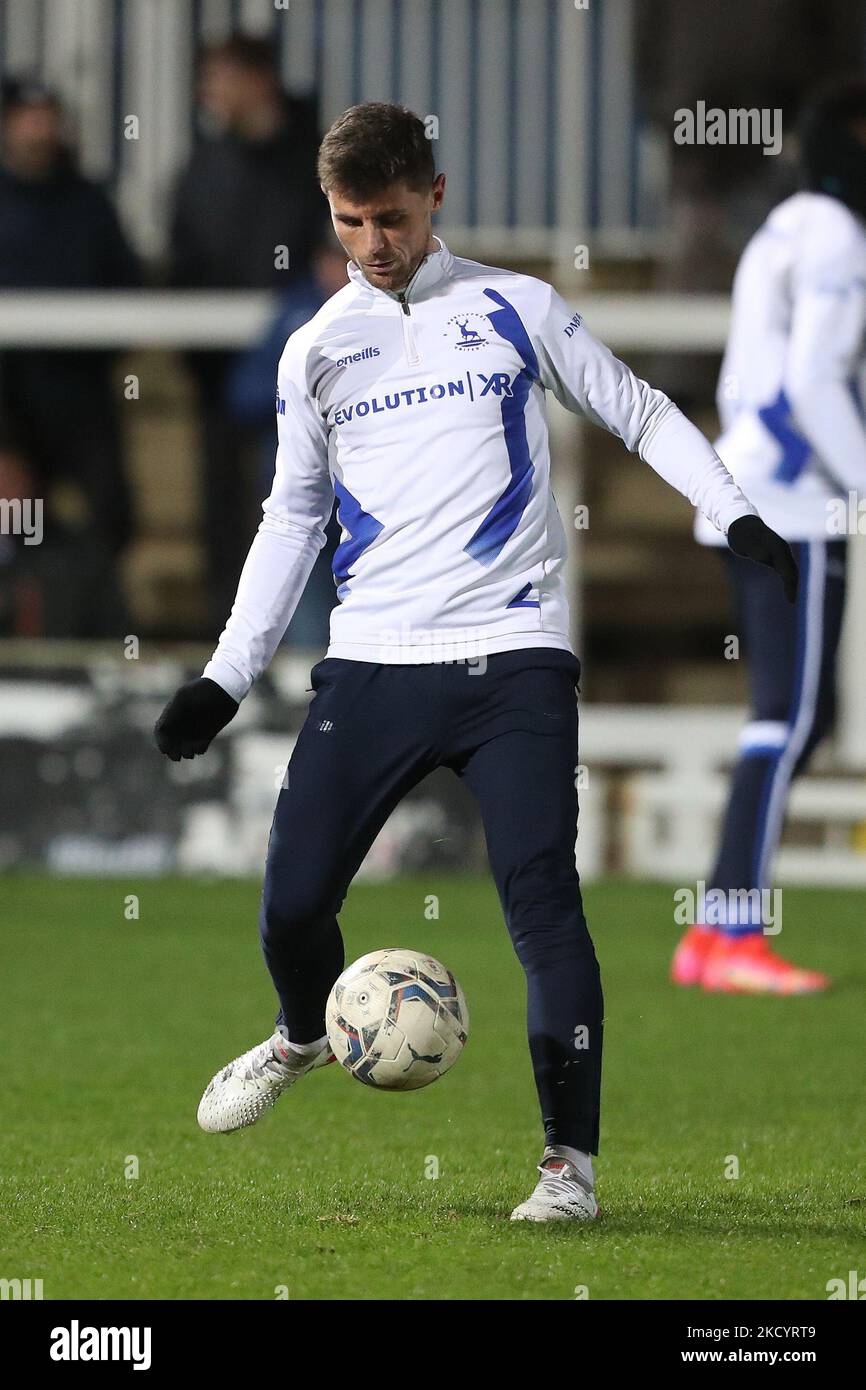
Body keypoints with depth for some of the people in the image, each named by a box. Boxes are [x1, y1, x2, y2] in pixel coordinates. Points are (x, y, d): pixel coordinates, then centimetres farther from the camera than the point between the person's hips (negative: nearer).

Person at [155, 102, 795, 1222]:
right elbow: (292, 517, 19)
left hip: (513, 655, -2)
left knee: (541, 897, -14)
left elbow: (640, 414, 12)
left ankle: (569, 1159, -7)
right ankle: (304, 1034, 32)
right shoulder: (315, 349, 12)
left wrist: (733, 511, -3)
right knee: (292, 902, -3)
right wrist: (226, 676, 13)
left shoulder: (512, 308, 5)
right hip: (370, 664, 3)